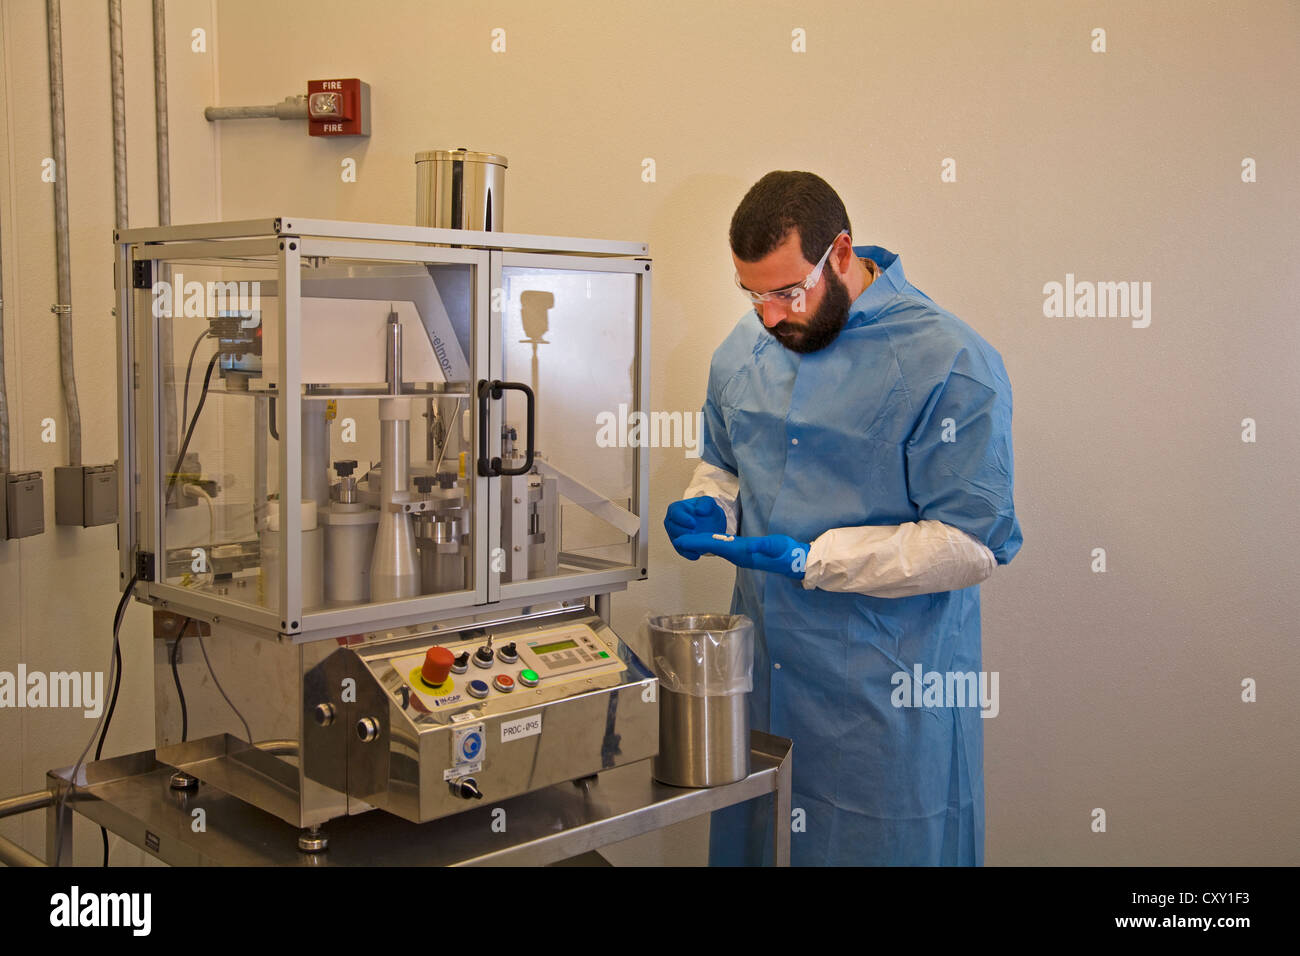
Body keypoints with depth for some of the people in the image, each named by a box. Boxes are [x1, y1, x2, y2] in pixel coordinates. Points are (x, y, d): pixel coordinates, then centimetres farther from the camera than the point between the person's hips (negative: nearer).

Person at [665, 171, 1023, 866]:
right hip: (760, 668, 6)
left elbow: (976, 542, -18)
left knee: (882, 847, 9)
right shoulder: (744, 349, 5)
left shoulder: (951, 364, -16)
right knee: (751, 840, 19)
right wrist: (708, 506, -3)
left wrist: (815, 559, -23)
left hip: (886, 691, -6)